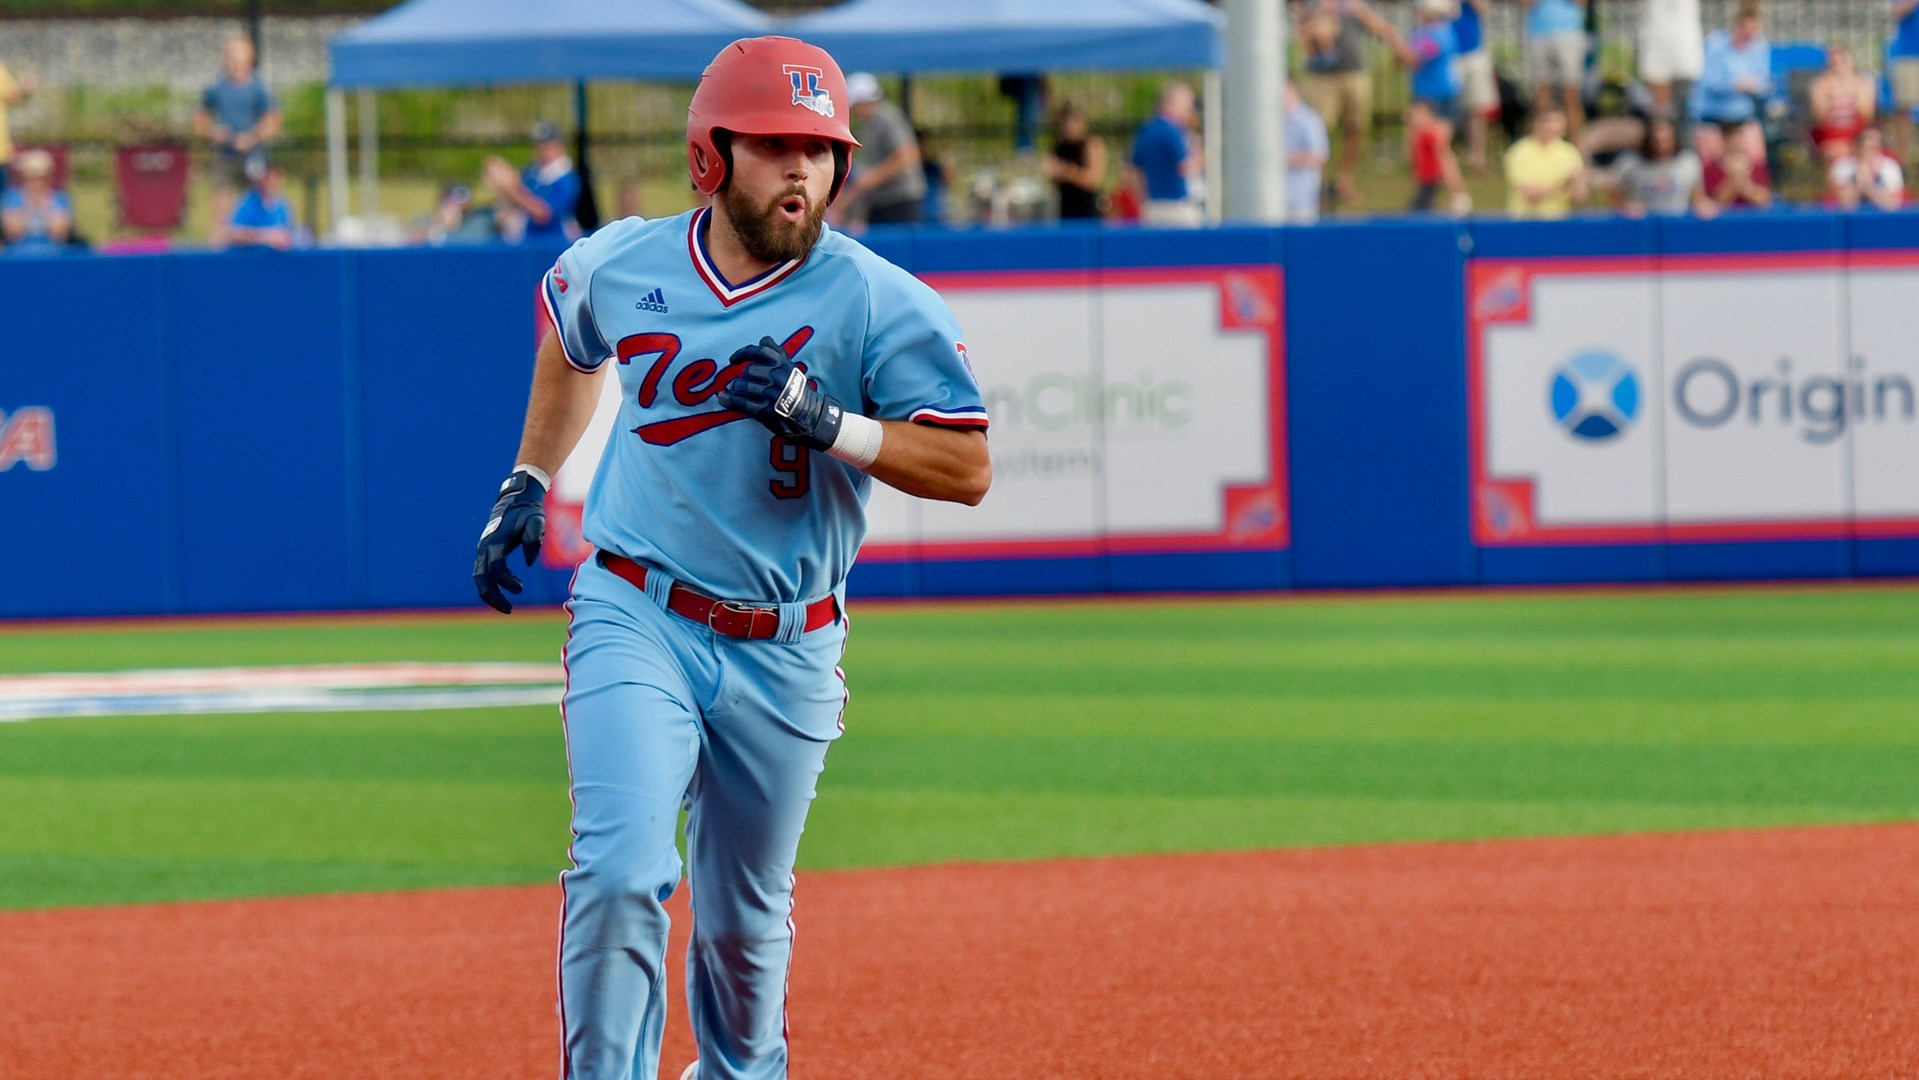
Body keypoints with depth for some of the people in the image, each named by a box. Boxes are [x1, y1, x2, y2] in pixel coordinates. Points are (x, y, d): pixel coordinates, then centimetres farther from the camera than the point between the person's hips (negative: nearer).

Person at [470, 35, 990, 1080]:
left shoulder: (880, 304, -11)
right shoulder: (619, 265, -2)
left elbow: (967, 469, -15)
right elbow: (571, 339, 22)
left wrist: (826, 423, -26)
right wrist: (528, 480, 21)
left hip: (783, 651, 0)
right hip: (635, 621, 0)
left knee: (744, 916, 14)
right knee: (620, 874, -20)